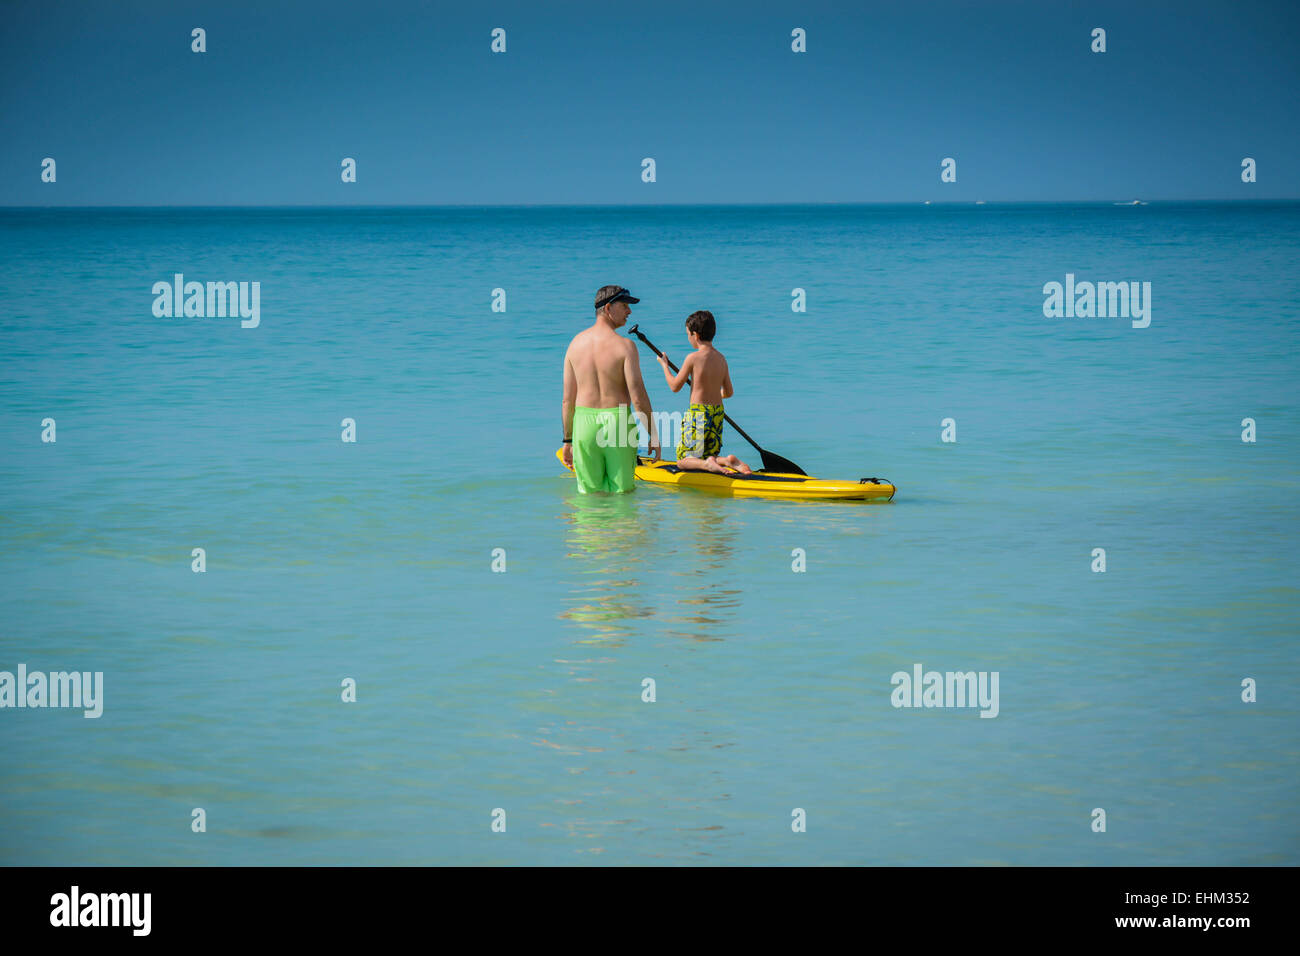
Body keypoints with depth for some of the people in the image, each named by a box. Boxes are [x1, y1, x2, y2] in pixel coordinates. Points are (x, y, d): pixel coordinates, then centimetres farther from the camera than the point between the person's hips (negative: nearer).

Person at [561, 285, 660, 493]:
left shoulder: (576, 343, 5)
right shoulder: (625, 345, -9)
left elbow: (567, 399, 8)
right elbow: (638, 397, -12)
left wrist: (568, 440, 15)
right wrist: (653, 435, -2)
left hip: (584, 424, 4)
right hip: (618, 423, -4)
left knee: (589, 491, 11)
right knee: (622, 490, 6)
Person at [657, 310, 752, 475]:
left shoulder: (693, 358, -13)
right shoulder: (721, 359, 5)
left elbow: (675, 386, -4)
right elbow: (729, 392, 12)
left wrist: (665, 365, 12)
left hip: (698, 414, -6)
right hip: (717, 414, 6)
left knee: (683, 461, 4)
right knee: (711, 454, 18)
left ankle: (707, 464, -26)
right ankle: (729, 461, -12)